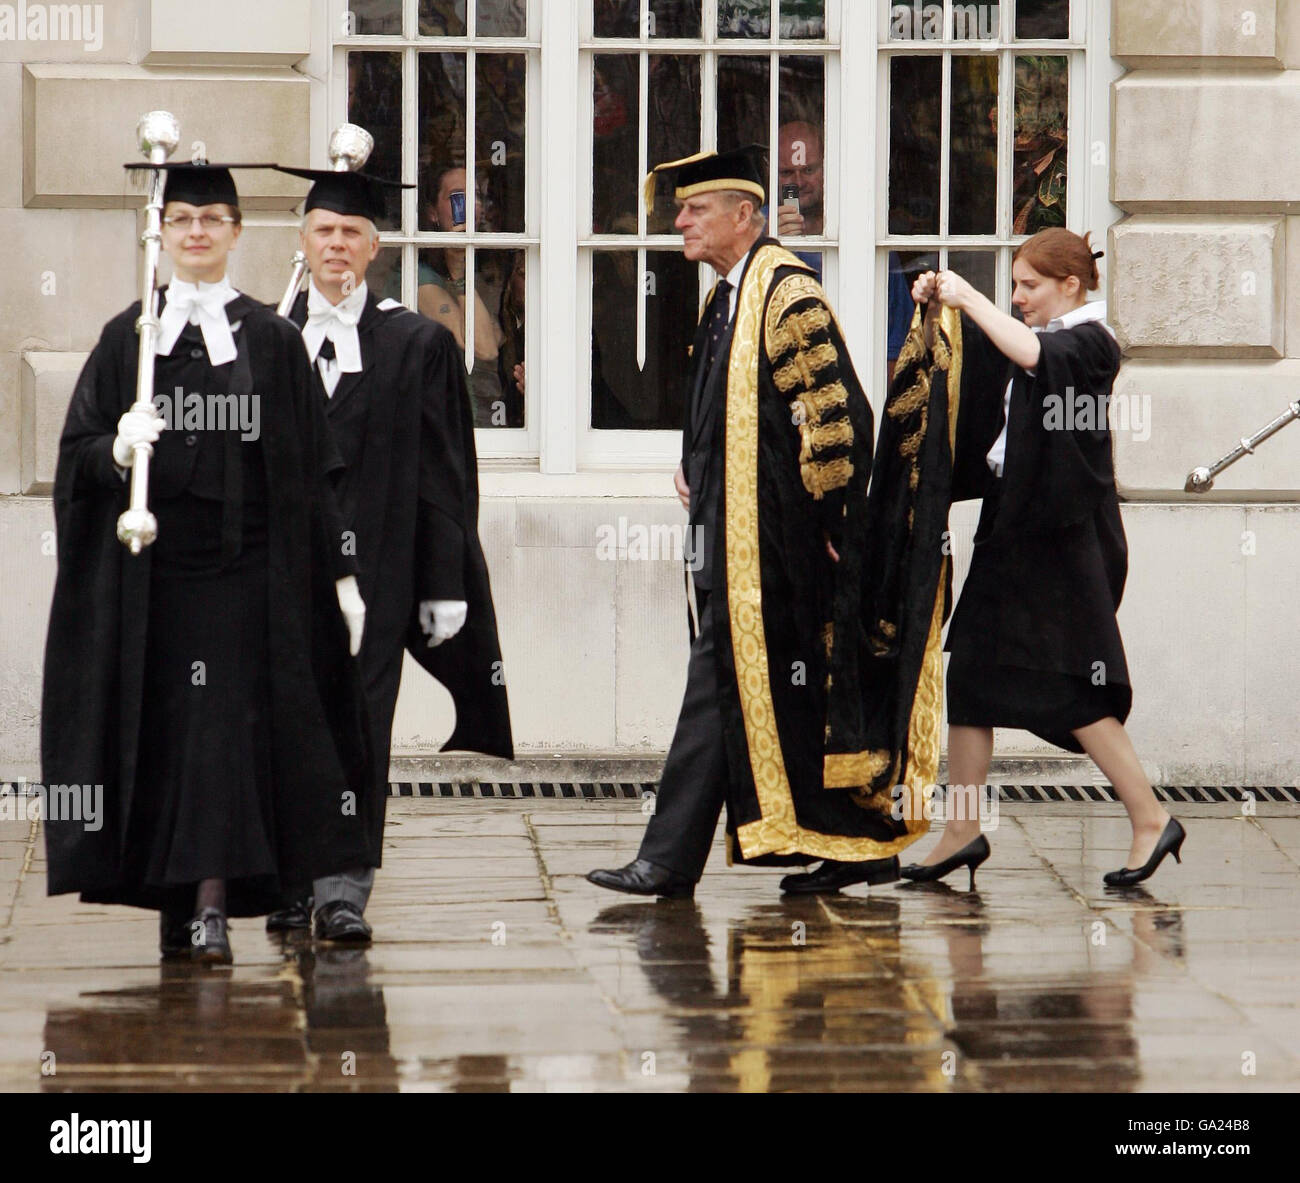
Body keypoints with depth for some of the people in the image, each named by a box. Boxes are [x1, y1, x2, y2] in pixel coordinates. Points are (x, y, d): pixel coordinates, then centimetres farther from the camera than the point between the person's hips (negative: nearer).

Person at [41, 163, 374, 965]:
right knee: (161, 733, 2)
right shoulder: (128, 337, 8)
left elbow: (310, 470, 4)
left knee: (226, 726, -9)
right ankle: (175, 900, 11)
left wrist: (340, 574, 0)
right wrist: (116, 450, -20)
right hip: (149, 570, 2)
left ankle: (213, 905, -12)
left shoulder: (273, 341, 6)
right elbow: (79, 449, 3)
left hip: (244, 567, -2)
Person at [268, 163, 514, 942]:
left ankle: (345, 888, -10)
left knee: (359, 722, -7)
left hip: (374, 564, -2)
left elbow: (444, 476, 4)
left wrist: (445, 585, -1)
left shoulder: (418, 346, 6)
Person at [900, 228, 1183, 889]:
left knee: (1065, 687, -8)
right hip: (1013, 527, 9)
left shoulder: (1090, 344, -11)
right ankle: (963, 833, 11)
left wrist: (969, 299, -22)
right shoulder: (1038, 339, 14)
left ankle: (1150, 820, 0)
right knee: (970, 675, 6)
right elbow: (964, 352, 23)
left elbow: (1031, 355, -31)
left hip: (1063, 537, -9)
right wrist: (938, 307, 3)